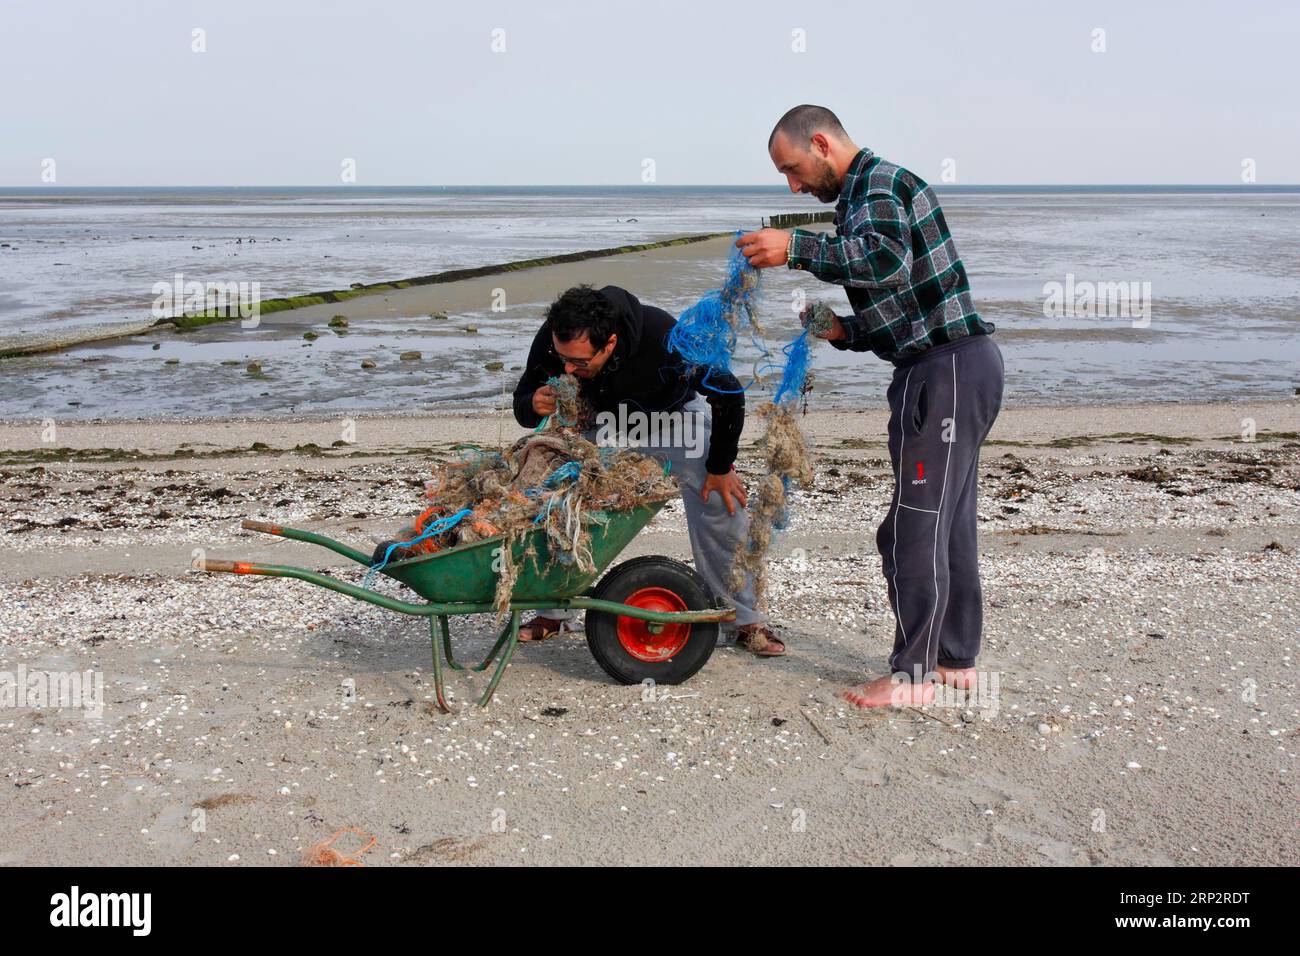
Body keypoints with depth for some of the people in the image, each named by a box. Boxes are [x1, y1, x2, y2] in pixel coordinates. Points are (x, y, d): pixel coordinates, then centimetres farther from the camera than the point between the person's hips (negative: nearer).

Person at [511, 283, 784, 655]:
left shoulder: (664, 338, -42)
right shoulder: (552, 340, -32)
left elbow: (728, 394, -26)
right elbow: (522, 406, -15)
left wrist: (720, 466, -16)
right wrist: (534, 406, -41)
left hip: (674, 414, -2)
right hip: (601, 421, 3)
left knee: (721, 508, -11)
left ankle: (746, 620, 5)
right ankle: (553, 613, 9)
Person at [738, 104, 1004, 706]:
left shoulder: (878, 182, -8)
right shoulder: (860, 196, 24)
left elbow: (887, 260, -30)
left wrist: (795, 248, -27)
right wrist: (844, 331, 8)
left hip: (946, 368, -11)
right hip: (952, 367, 11)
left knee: (915, 526, -7)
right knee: (948, 522, 13)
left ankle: (912, 674, 1)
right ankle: (955, 659, 22)